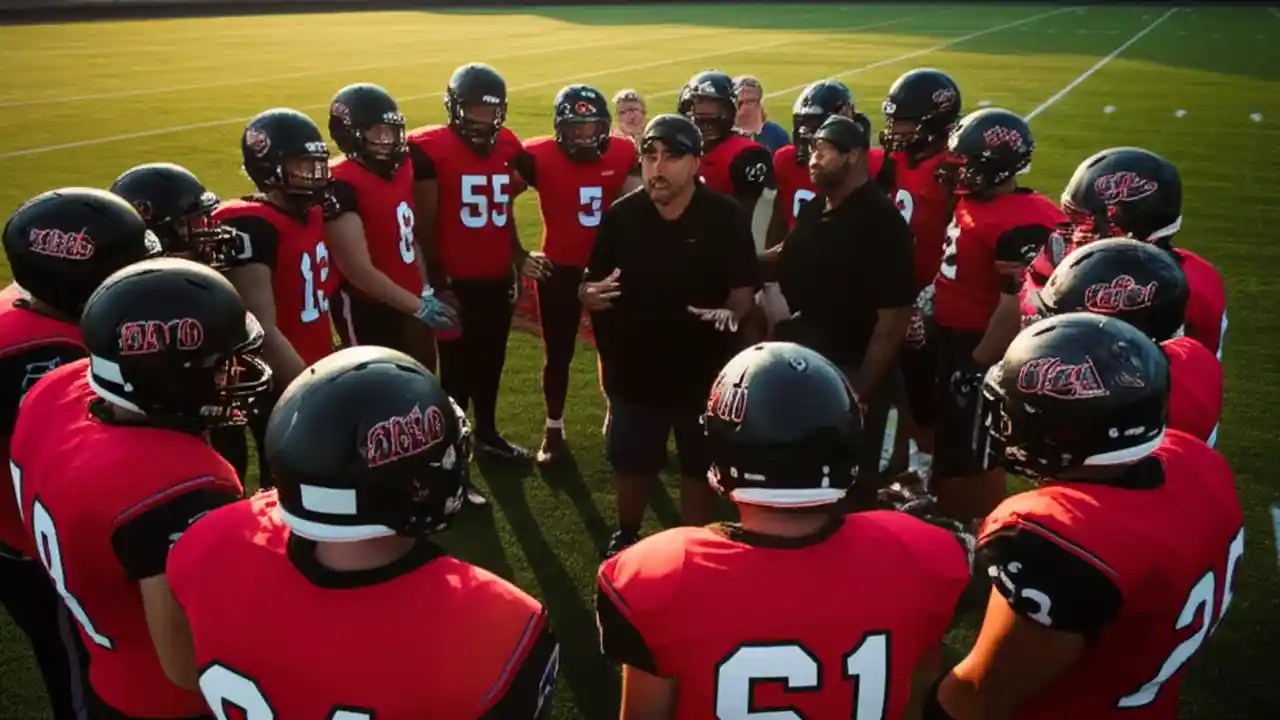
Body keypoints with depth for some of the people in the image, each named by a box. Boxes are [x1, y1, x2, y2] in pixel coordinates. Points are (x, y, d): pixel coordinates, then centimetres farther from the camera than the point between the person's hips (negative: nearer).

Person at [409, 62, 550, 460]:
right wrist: (438, 283, -10)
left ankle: (487, 433, 36)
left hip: (498, 279, 6)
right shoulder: (431, 149, -12)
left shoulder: (506, 146, 6)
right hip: (458, 281, -5)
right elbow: (426, 227, -10)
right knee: (458, 367, 5)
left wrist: (518, 258, 16)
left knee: (491, 361, 18)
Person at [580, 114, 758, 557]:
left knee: (700, 467, 16)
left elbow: (744, 287, -8)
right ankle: (626, 537, 44)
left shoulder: (725, 218, -12)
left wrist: (733, 311, -30)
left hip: (704, 369, -1)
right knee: (631, 463, 19)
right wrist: (589, 295, -23)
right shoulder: (620, 217, -5)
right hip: (635, 367, 2)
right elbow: (591, 283, 0)